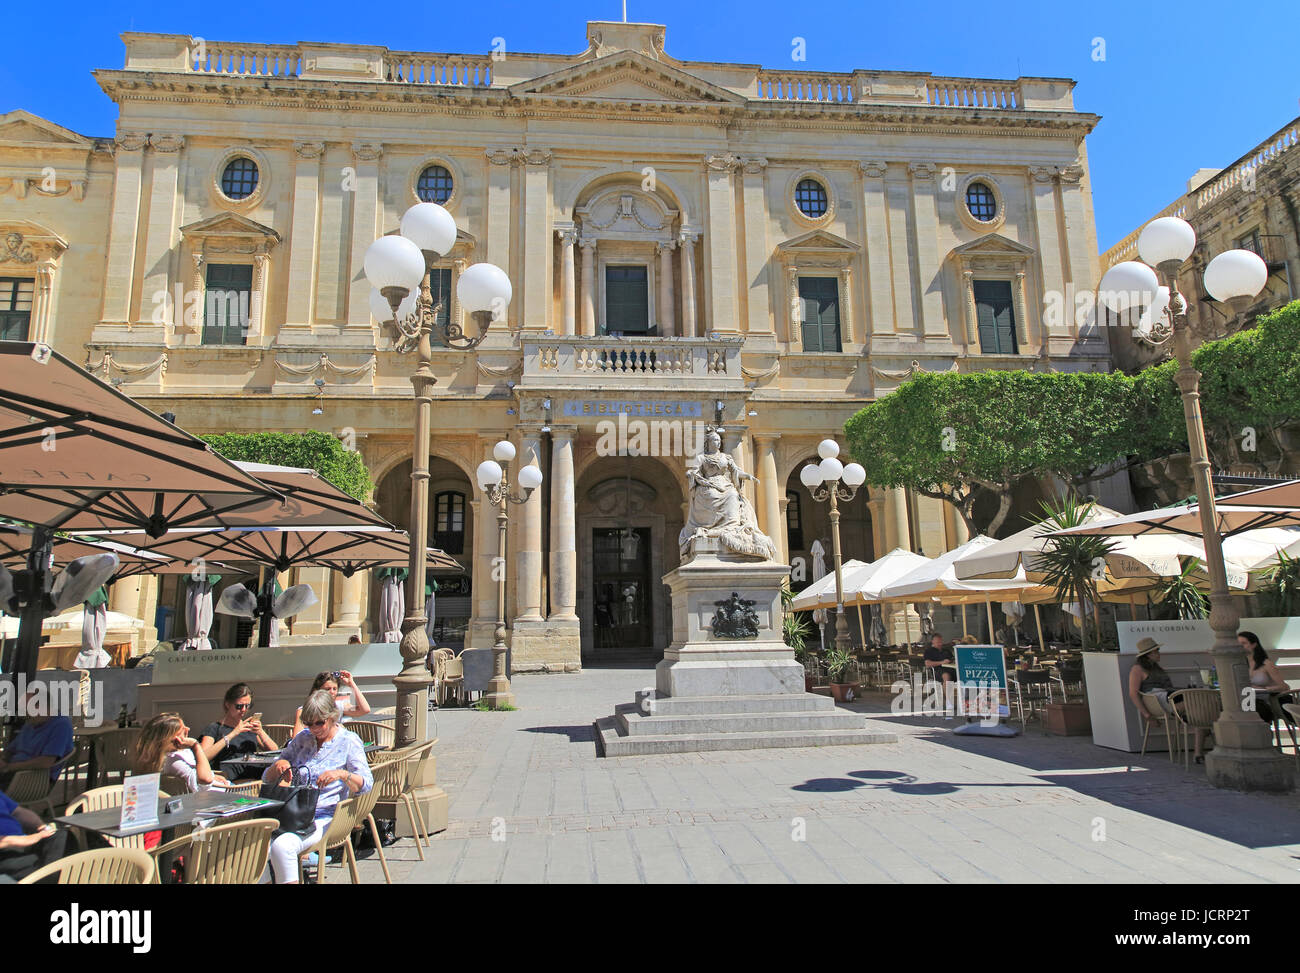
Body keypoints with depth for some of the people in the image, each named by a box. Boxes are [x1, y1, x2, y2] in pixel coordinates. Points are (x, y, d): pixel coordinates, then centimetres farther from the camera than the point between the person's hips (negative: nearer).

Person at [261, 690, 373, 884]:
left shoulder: (348, 741, 2)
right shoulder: (302, 739, 15)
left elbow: (366, 783, -10)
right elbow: (267, 779, 19)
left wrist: (341, 774, -29)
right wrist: (278, 765, -4)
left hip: (323, 818, -4)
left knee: (282, 846, -31)